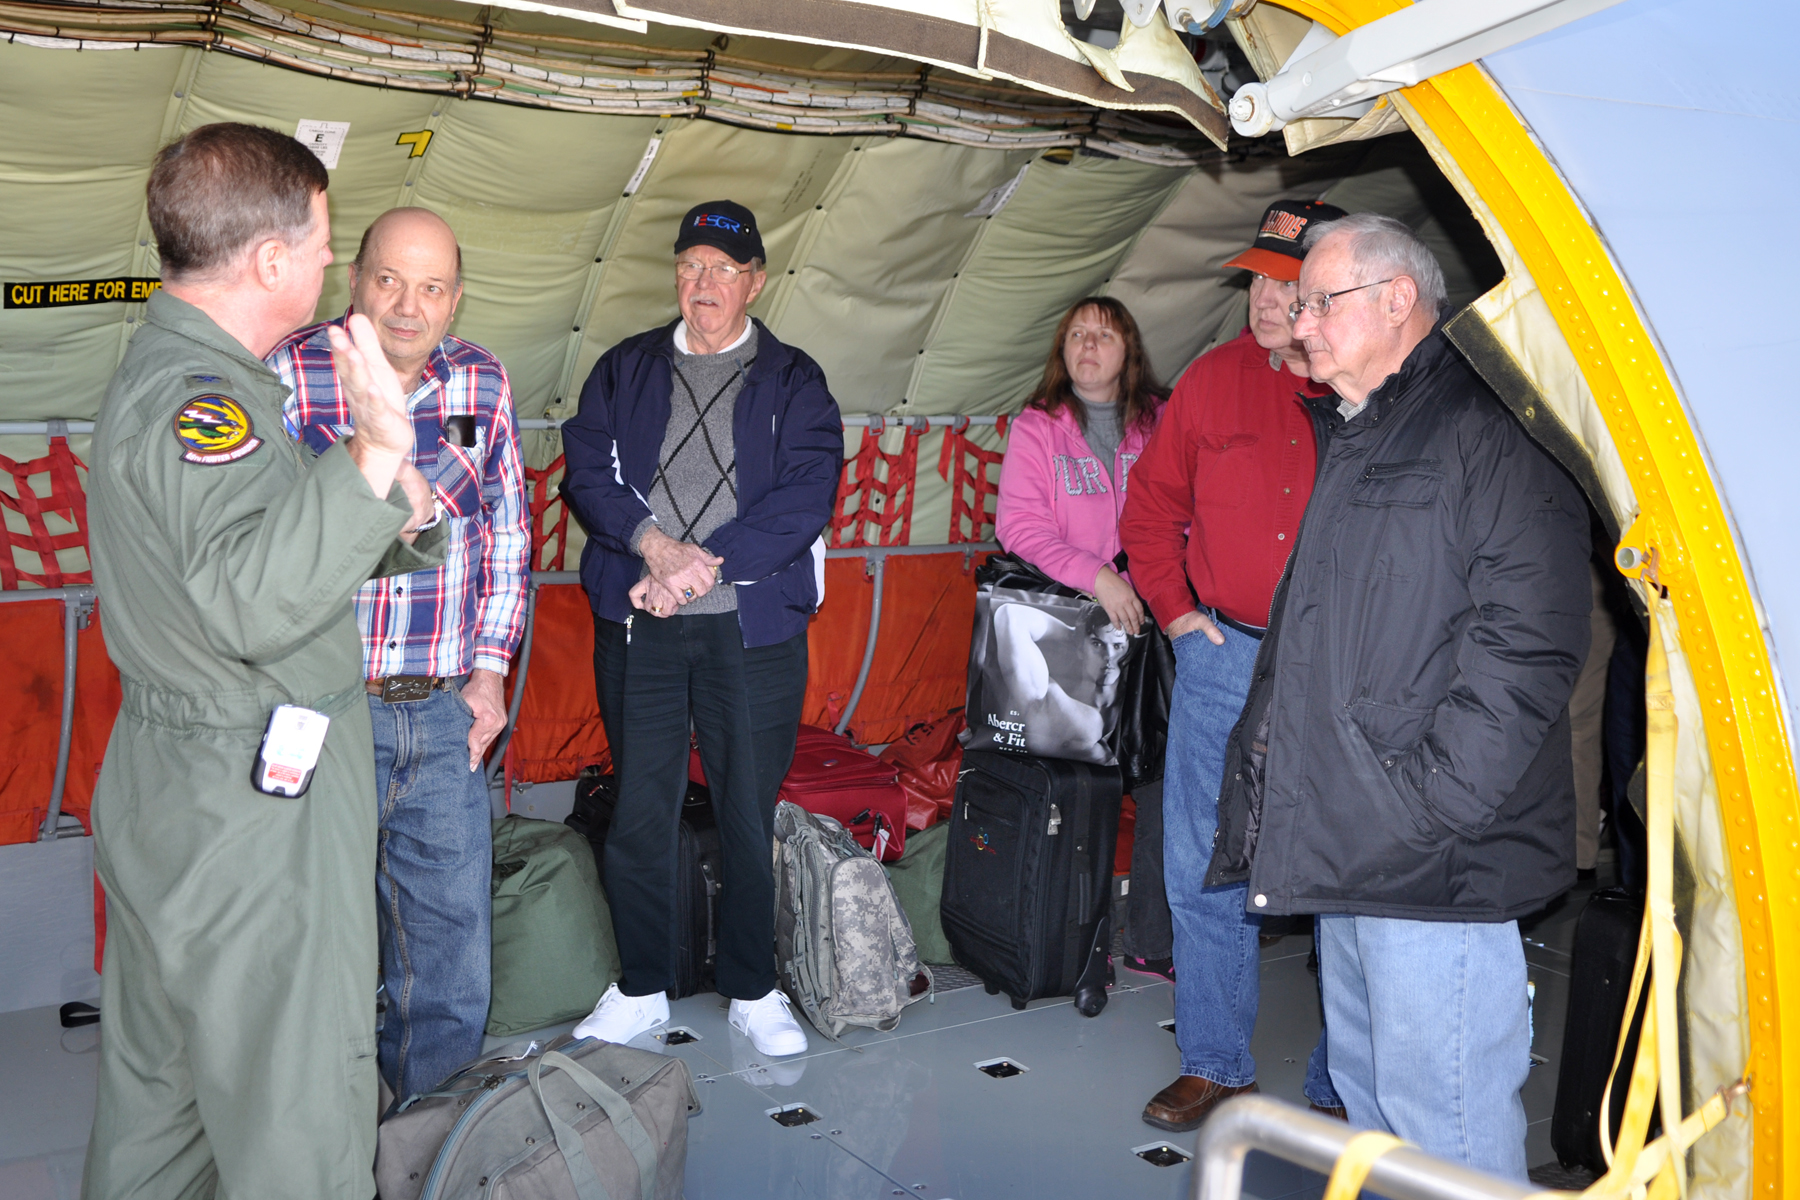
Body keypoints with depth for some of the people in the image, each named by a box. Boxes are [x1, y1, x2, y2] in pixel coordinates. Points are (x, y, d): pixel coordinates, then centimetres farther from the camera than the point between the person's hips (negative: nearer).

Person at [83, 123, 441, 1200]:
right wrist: (374, 459, -44)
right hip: (252, 815, -11)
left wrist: (394, 521, 1)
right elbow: (253, 600, -38)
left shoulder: (171, 375, 13)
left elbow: (275, 545, 19)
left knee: (160, 1080, 23)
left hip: (172, 788, 11)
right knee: (297, 1110, 2)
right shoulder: (195, 400, -22)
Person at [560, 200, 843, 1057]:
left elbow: (806, 497, -6)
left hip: (753, 626, -1)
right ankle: (642, 988, 24)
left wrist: (702, 565, -15)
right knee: (639, 810, 7)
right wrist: (654, 544, -15)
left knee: (749, 811, 4)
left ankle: (752, 990, 21)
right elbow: (586, 471, 2)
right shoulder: (625, 370, 13)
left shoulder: (794, 382, 6)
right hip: (637, 625, 2)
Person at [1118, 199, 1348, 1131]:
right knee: (1203, 870, 8)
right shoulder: (1213, 379, 6)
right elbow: (1152, 503, 15)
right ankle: (1214, 1065, 25)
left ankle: (1341, 1088, 23)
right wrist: (1176, 609, 8)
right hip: (1221, 661, 3)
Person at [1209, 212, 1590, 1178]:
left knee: (1446, 1126, -2)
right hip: (1344, 848, 10)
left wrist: (1424, 807, -20)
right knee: (1366, 1087, 21)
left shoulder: (1491, 437, -11)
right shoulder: (1350, 439, 19)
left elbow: (1524, 653, -19)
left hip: (1433, 867, -9)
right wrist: (1264, 751, 18)